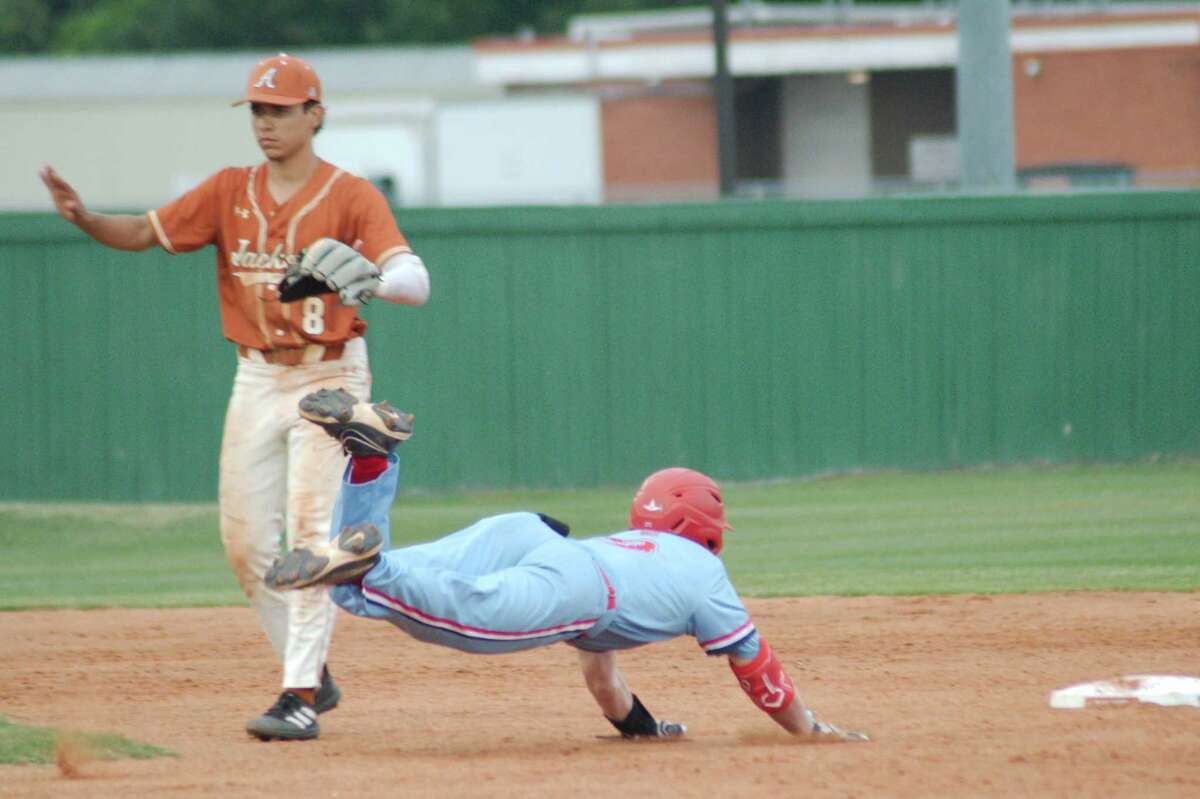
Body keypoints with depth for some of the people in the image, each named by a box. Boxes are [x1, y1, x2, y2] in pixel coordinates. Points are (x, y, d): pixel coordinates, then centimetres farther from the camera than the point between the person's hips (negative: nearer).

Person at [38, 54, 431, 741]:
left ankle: (299, 696, -17)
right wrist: (84, 218, -18)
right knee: (245, 541, 4)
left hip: (329, 380, -5)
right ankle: (313, 677, 20)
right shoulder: (231, 191, 6)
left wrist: (369, 278, -44)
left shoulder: (352, 196, -9)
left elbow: (416, 282, -21)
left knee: (310, 531, -15)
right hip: (257, 380, 5)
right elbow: (144, 233, 4)